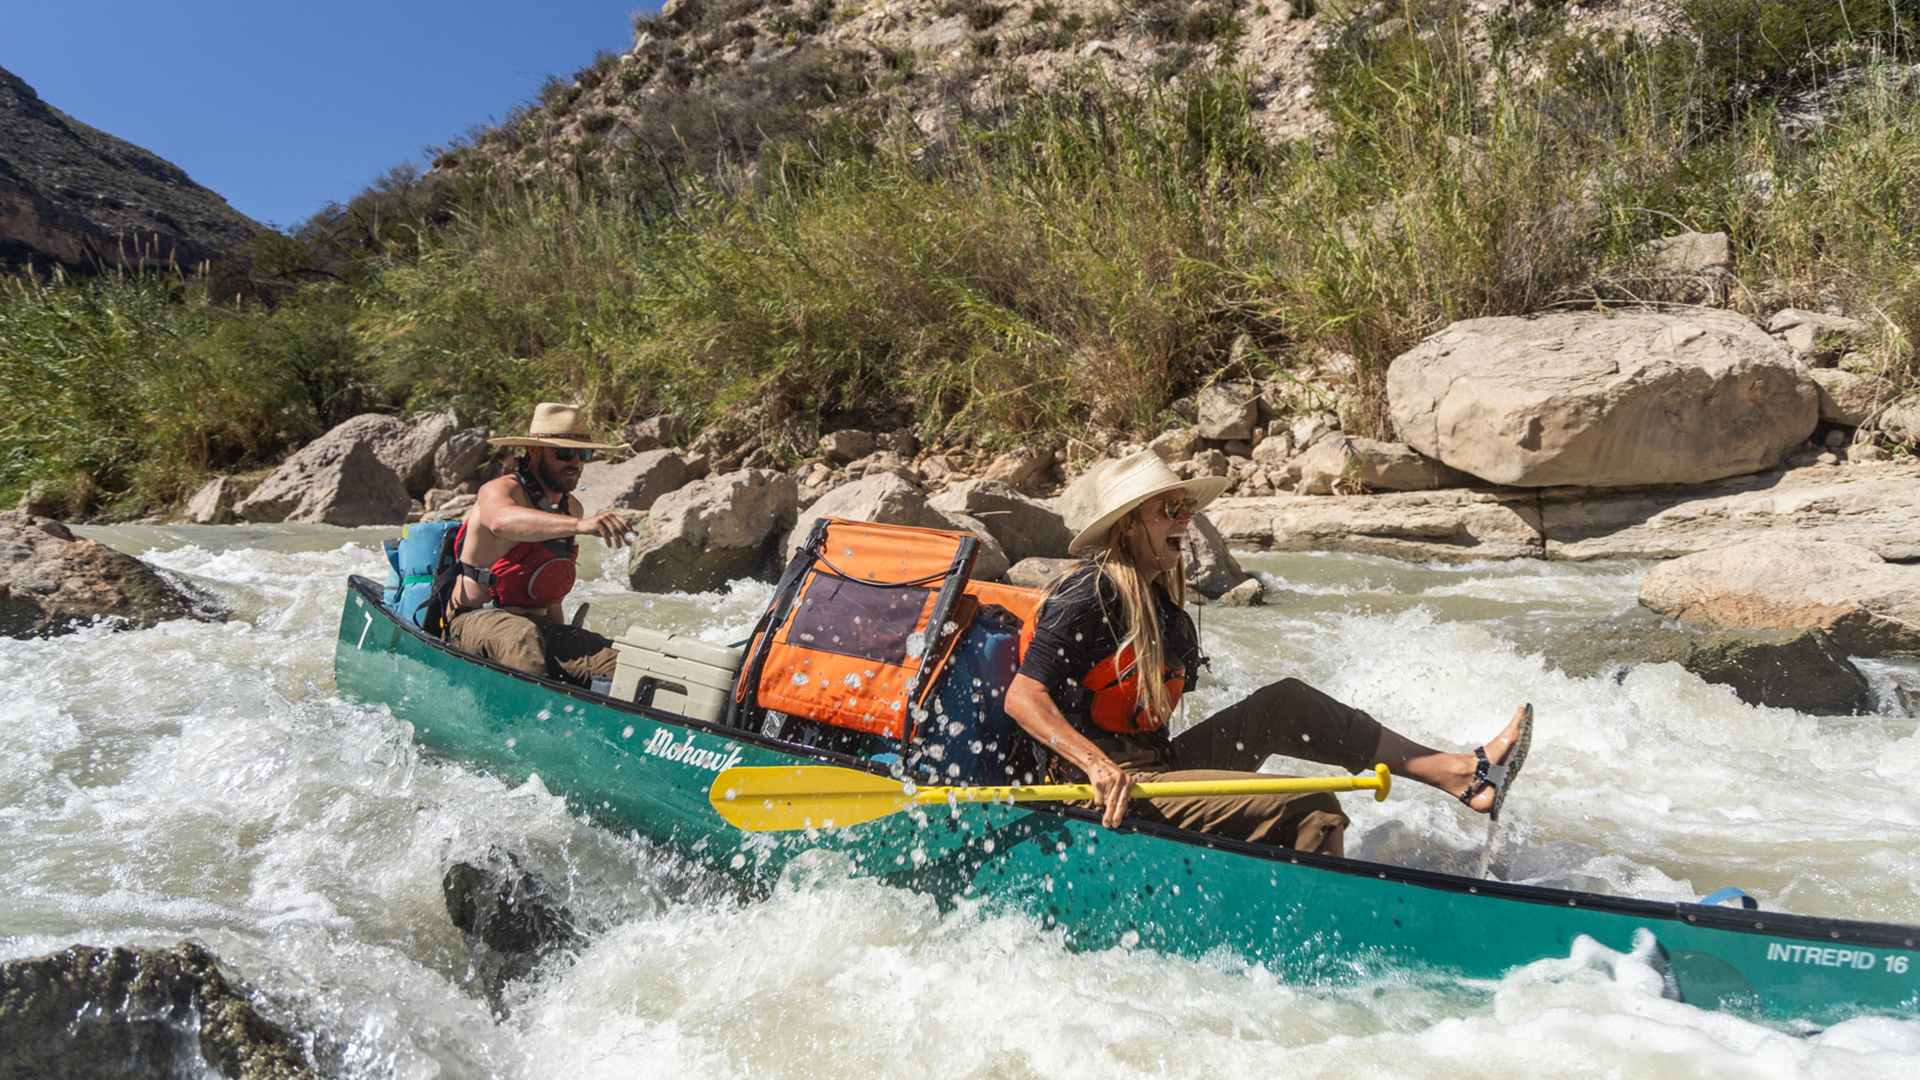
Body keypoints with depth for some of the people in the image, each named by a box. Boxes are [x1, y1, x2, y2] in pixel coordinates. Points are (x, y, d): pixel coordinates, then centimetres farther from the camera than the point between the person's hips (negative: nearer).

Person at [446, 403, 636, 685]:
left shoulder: (571, 508, 15)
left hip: (539, 626, 6)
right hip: (474, 621, -6)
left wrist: (566, 647, 18)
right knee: (522, 636, -41)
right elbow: (502, 521, -37)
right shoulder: (499, 490, -9)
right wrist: (580, 525, -52)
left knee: (615, 661, -22)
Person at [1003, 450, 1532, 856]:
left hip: (1153, 765, 9)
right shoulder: (1089, 597, -15)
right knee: (1310, 812, -18)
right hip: (1112, 792, -9)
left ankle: (1457, 772, -1)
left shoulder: (1160, 604, 13)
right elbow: (1022, 698, -23)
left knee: (1286, 703, 2)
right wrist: (1097, 765, -33)